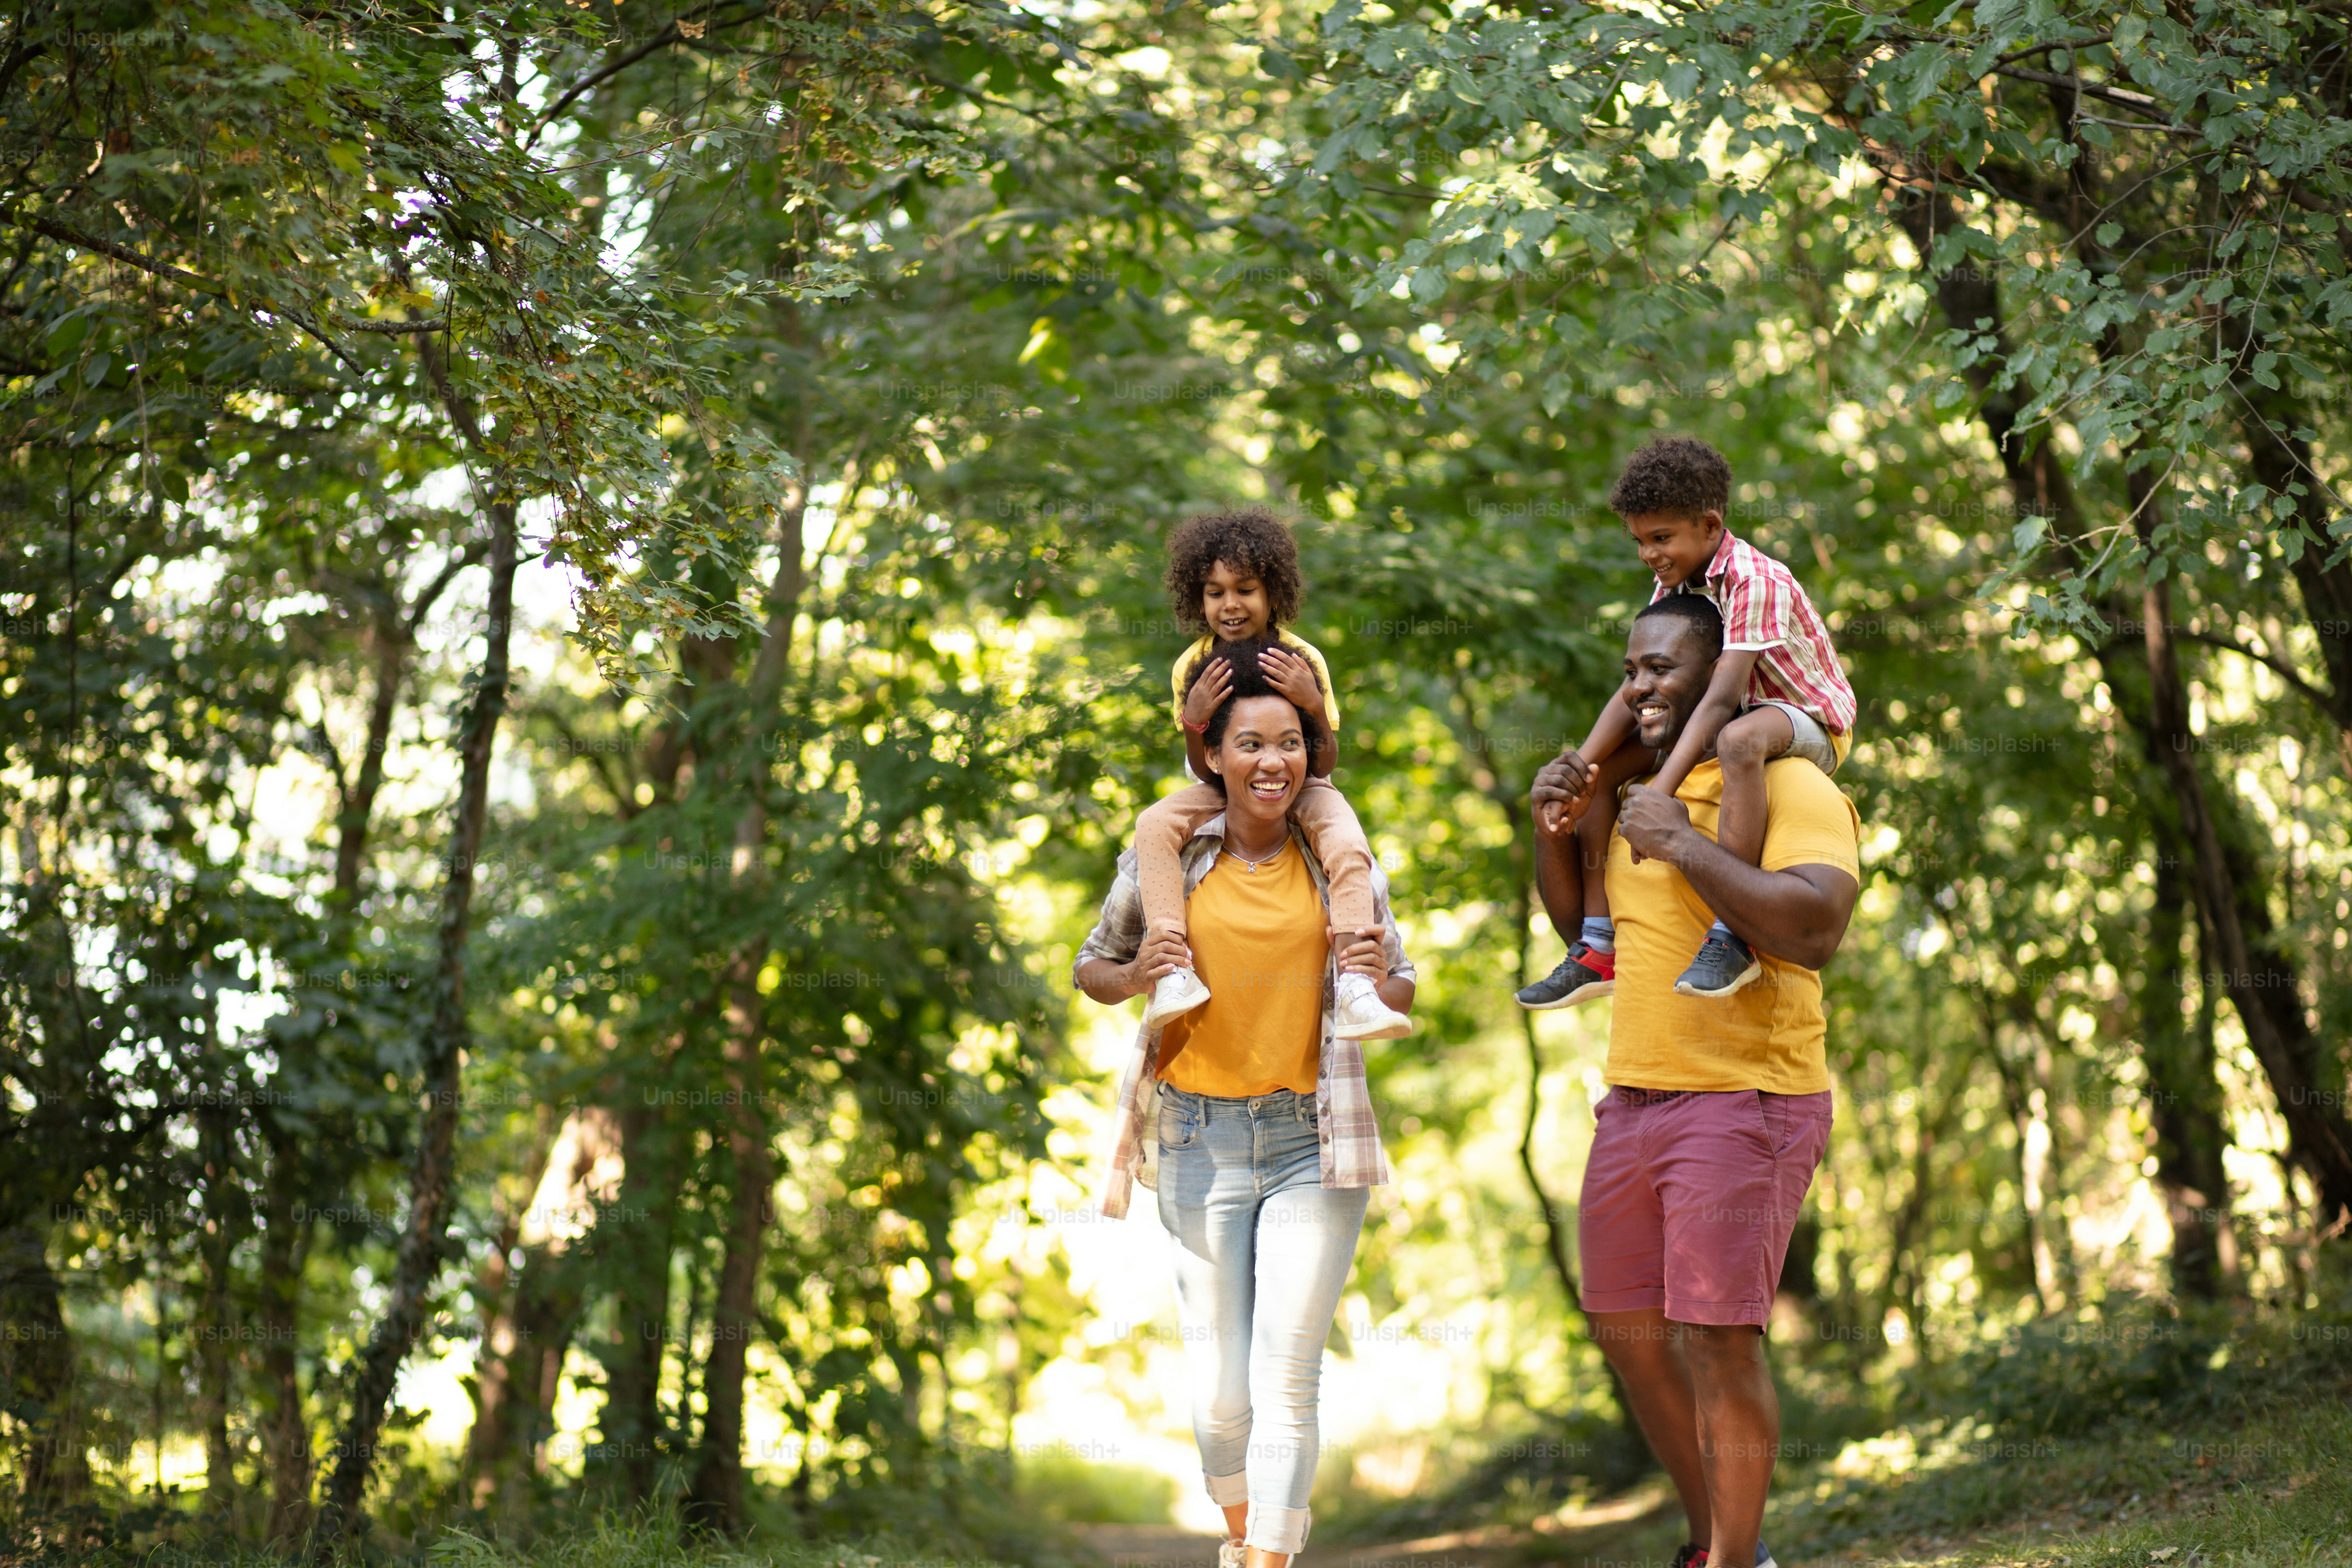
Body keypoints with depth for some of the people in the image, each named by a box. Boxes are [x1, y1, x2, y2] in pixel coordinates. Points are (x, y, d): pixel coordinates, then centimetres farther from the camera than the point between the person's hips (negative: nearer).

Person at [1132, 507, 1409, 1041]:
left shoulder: (1303, 660, -11)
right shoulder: (1193, 668, -7)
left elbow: (1323, 763, -13)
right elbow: (1205, 770, -6)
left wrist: (1313, 704, -31)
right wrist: (1193, 719, -27)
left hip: (1299, 786, -1)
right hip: (1224, 792, 2)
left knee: (1348, 849, -32)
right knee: (1154, 826, -27)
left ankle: (1358, 986, -34)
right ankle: (1174, 966, -30)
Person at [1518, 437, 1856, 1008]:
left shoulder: (1754, 581, -24)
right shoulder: (1673, 587, 2)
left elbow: (1722, 698, -34)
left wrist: (1660, 791, -42)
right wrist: (1585, 762, -20)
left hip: (1812, 724, -9)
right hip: (1733, 719, 9)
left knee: (1739, 739, -42)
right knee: (1602, 770, -2)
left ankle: (1731, 939, -43)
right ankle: (1599, 948, -3)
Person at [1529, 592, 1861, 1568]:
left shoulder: (1791, 789, -11)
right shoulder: (1647, 794, 17)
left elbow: (1814, 928, -27)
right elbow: (1578, 921, 28)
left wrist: (1681, 845, -23)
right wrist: (1555, 831, 8)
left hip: (1742, 1105, -9)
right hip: (1634, 1102, 9)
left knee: (1715, 1339, -10)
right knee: (1626, 1330, 13)